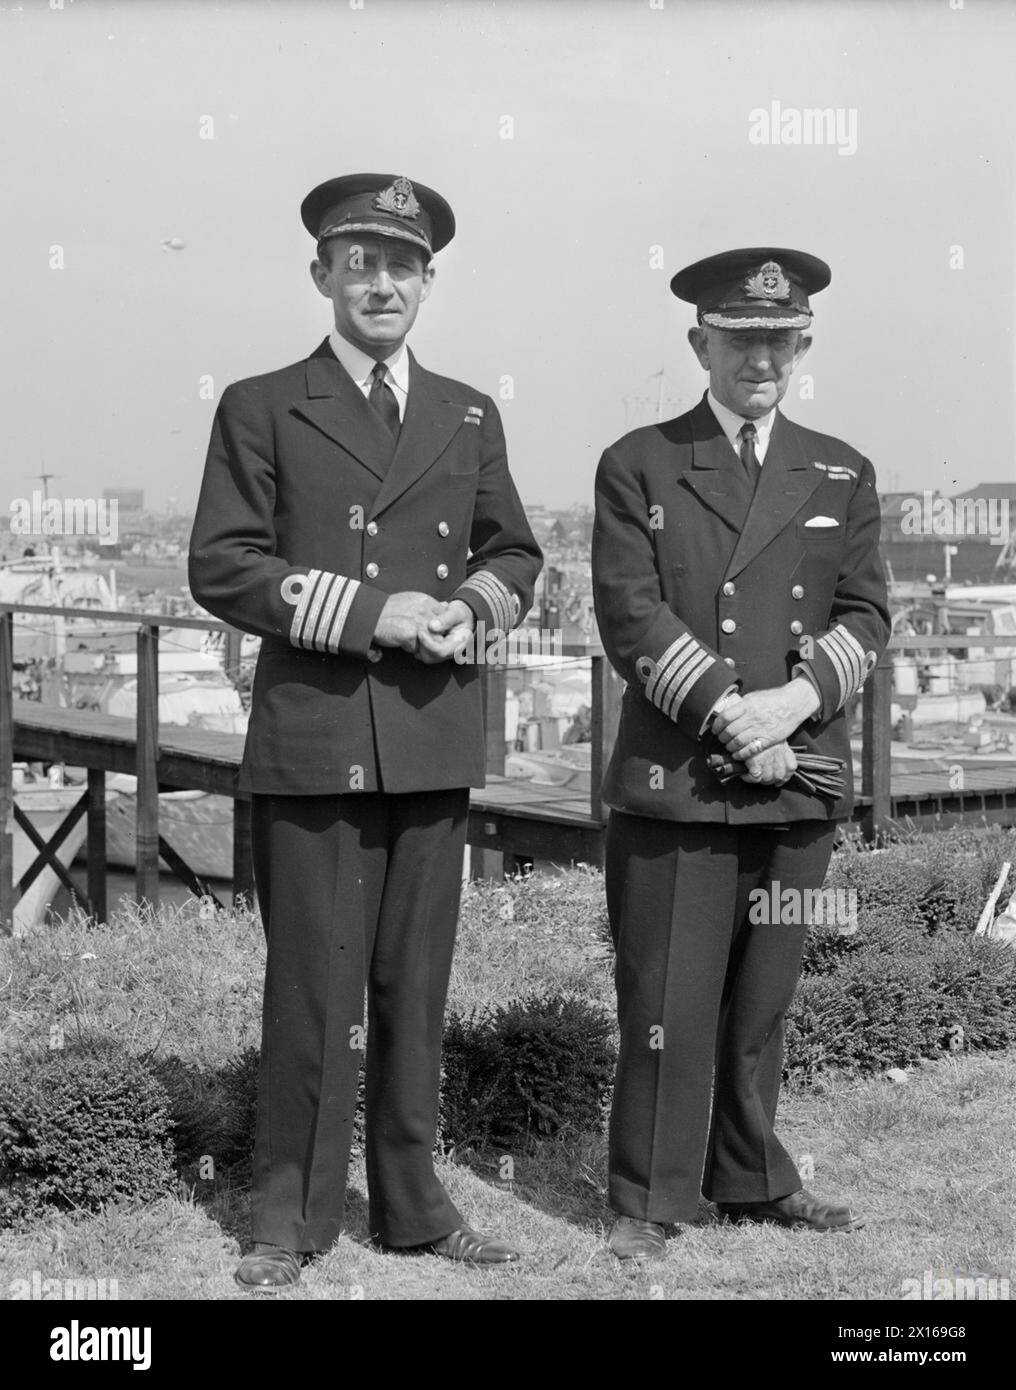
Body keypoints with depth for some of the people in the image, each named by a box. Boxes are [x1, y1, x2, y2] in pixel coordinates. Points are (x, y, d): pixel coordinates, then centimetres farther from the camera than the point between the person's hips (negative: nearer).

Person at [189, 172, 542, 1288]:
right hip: (310, 740, -3)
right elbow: (220, 568, -3)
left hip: (435, 742, 4)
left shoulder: (470, 417, 16)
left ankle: (412, 1203, 20)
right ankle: (290, 1216, 12)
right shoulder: (260, 410, 4)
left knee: (416, 984, 9)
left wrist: (473, 603, -1)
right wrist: (368, 615, -13)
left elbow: (513, 552, 22)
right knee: (310, 983, -1)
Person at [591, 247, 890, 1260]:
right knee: (667, 1001, -1)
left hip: (800, 779, 3)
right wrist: (731, 718, -14)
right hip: (673, 782, -3)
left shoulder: (842, 475, 14)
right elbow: (632, 617, -6)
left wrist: (793, 703, -11)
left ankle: (751, 1179, 26)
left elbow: (865, 616, 7)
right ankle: (649, 1201, 10)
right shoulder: (638, 466, 4)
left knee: (764, 997, 11)